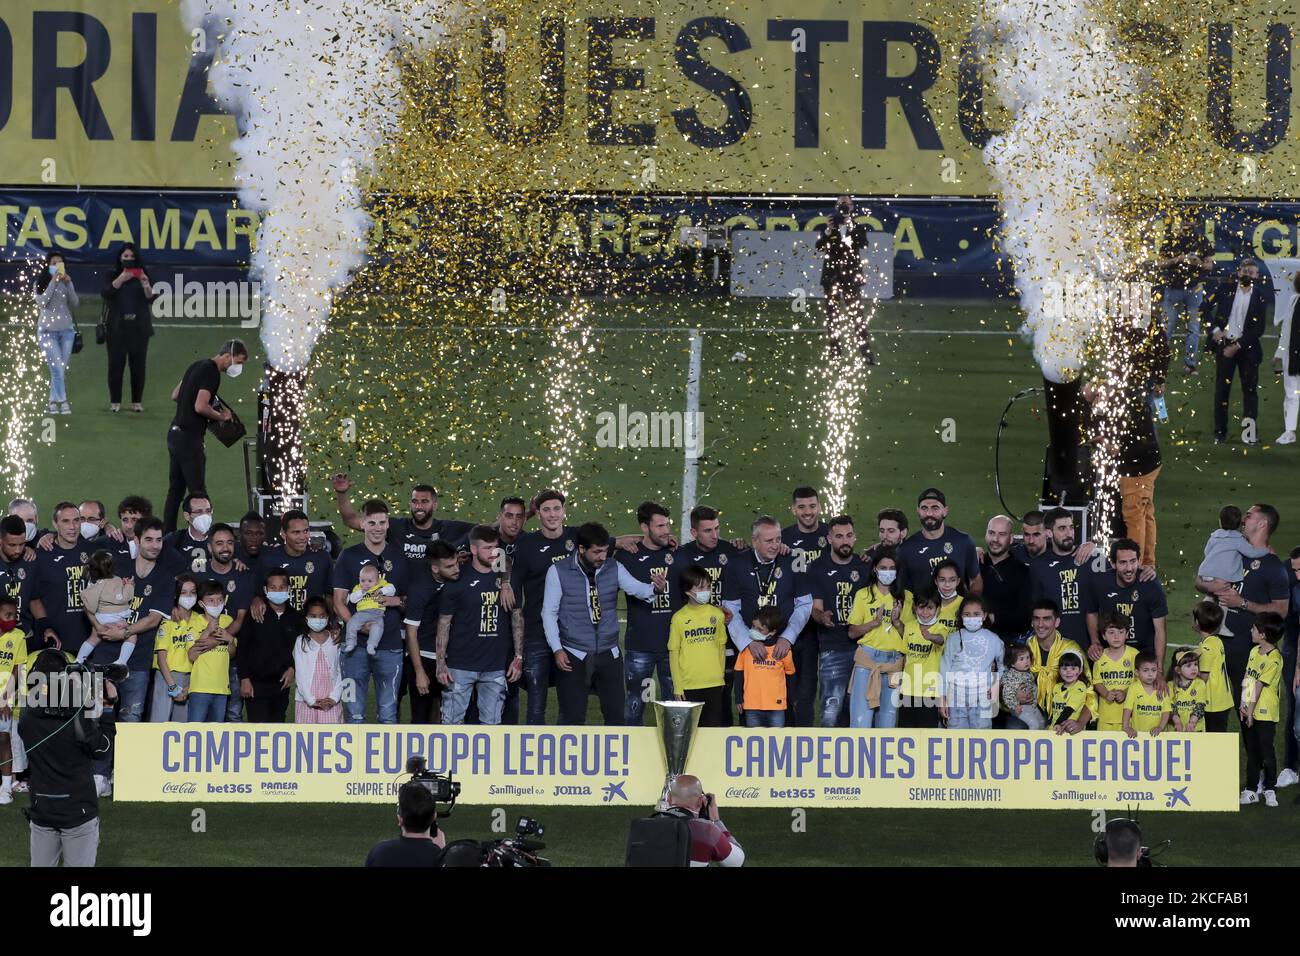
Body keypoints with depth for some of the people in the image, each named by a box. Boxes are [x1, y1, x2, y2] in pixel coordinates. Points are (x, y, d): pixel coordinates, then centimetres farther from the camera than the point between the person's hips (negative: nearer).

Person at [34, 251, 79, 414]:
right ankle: (62, 401, -12)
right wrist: (53, 282, -17)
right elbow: (41, 302, -14)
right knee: (57, 367, -14)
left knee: (62, 370, 0)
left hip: (66, 330, 3)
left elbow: (75, 304, 0)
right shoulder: (41, 283, 1)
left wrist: (68, 284, -12)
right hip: (47, 330, -3)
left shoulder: (67, 282, 9)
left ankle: (53, 402, 6)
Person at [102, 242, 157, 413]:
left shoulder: (142, 274, 9)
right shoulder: (112, 275, 5)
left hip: (139, 327, 2)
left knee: (138, 365, 2)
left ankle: (137, 402, 8)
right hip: (117, 327, -2)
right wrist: (121, 279, -21)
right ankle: (115, 402, 4)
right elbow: (105, 294, -11)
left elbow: (151, 298, 2)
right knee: (116, 364, -2)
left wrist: (145, 284, -18)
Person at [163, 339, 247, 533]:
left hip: (175, 433, 9)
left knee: (175, 489, 13)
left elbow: (175, 396, 21)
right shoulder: (211, 372, -15)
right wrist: (221, 416, -8)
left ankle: (167, 534, 16)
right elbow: (200, 407, -23)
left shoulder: (198, 366, 14)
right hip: (190, 437, -9)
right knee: (197, 490, -6)